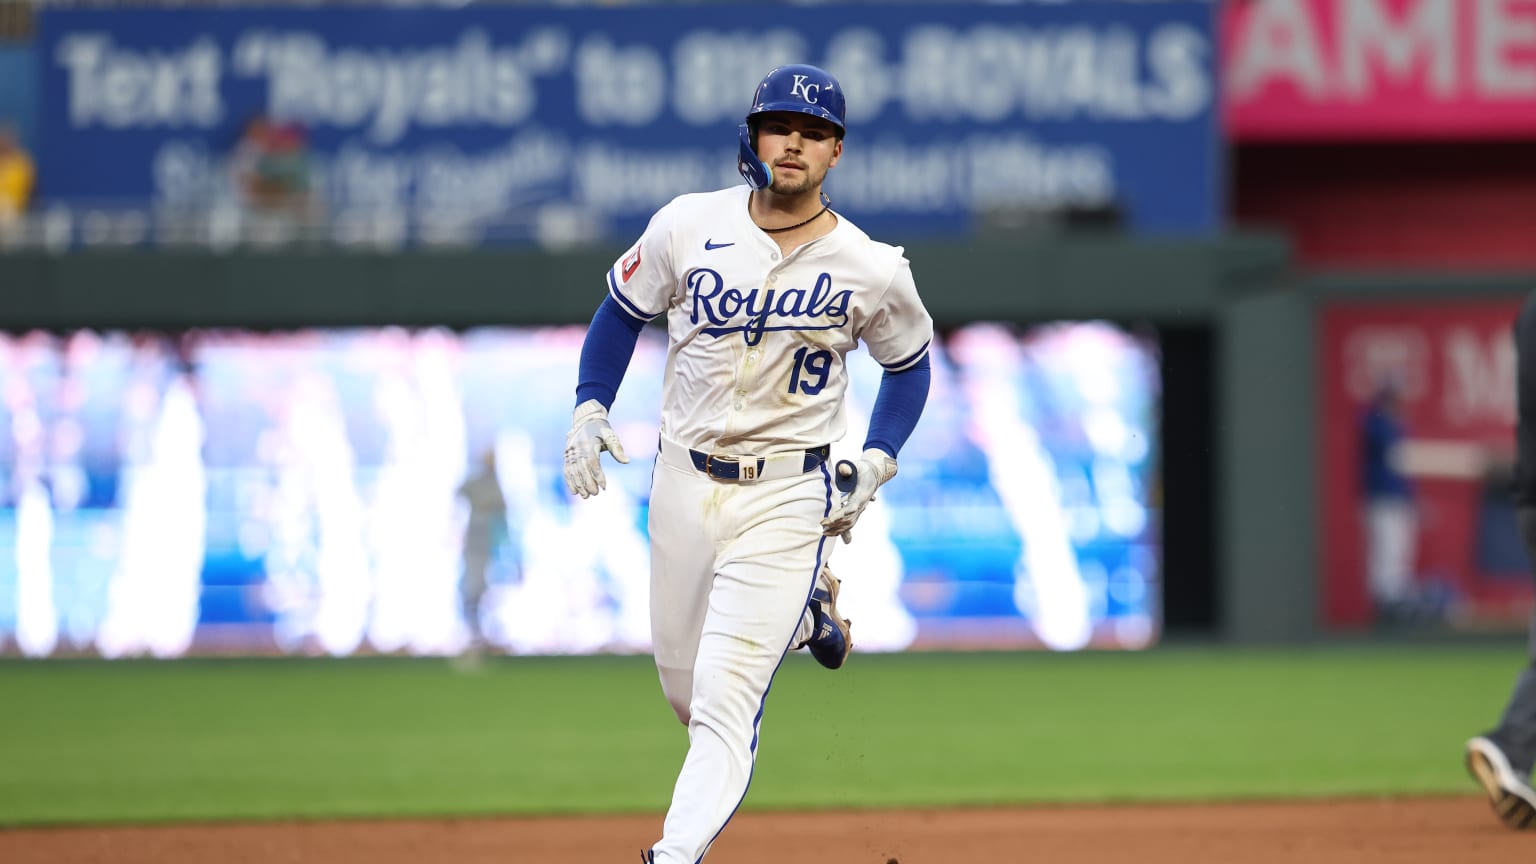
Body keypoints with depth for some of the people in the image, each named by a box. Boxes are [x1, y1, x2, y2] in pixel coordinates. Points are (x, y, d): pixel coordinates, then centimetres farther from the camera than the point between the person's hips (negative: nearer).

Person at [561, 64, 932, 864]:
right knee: (683, 687, 15)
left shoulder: (872, 271, -7)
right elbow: (622, 312, 12)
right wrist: (588, 409, 1)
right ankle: (805, 614, 43)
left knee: (725, 697, -15)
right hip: (682, 485, 4)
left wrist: (875, 465, -2)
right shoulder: (687, 227, -4)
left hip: (787, 497, -4)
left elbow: (908, 365, 11)